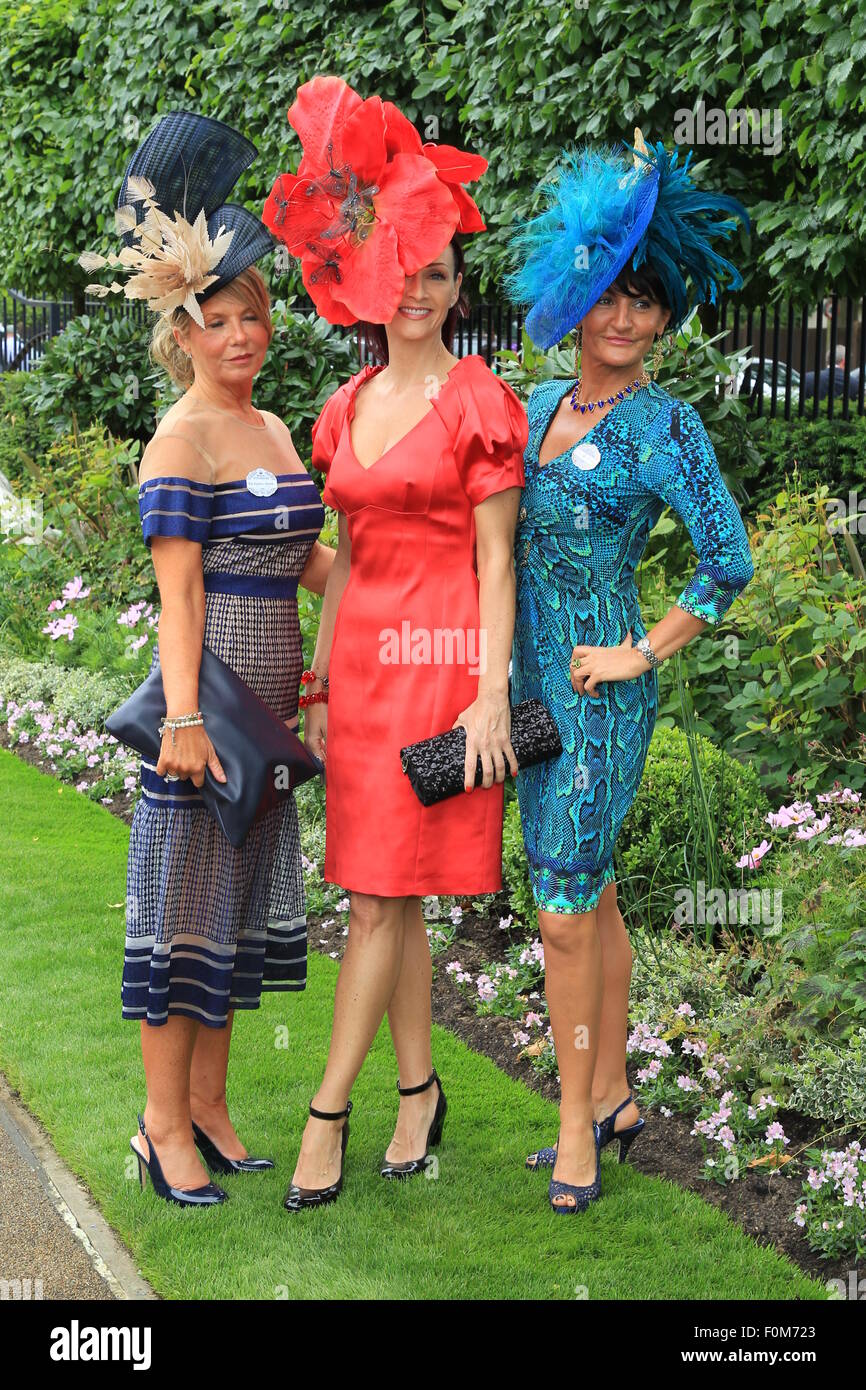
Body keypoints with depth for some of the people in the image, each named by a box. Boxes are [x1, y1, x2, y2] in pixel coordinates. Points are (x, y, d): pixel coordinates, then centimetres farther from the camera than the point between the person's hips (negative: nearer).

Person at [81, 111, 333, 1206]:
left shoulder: (273, 430, 14)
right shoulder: (181, 440, -11)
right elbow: (177, 591, -16)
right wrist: (184, 717, -21)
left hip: (270, 694, 8)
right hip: (209, 689, -8)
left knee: (241, 893, 13)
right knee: (183, 897, -1)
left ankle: (208, 1107, 25)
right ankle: (163, 1126, 11)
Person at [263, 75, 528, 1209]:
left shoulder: (480, 403, -5)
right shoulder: (349, 407, 12)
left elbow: (496, 562, -7)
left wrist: (491, 697, -13)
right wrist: (320, 684, 13)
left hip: (440, 654, -6)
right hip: (359, 654, 6)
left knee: (380, 896, -5)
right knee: (392, 895, 10)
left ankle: (328, 1111, 2)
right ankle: (420, 1089, 22)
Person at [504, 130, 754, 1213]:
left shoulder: (662, 424, -11)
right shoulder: (540, 403, 10)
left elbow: (728, 561, -15)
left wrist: (643, 655, -13)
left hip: (602, 691, -7)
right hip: (532, 679, 7)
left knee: (565, 909, -5)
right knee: (586, 893, 14)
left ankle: (577, 1121, 9)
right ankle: (611, 1098, 26)